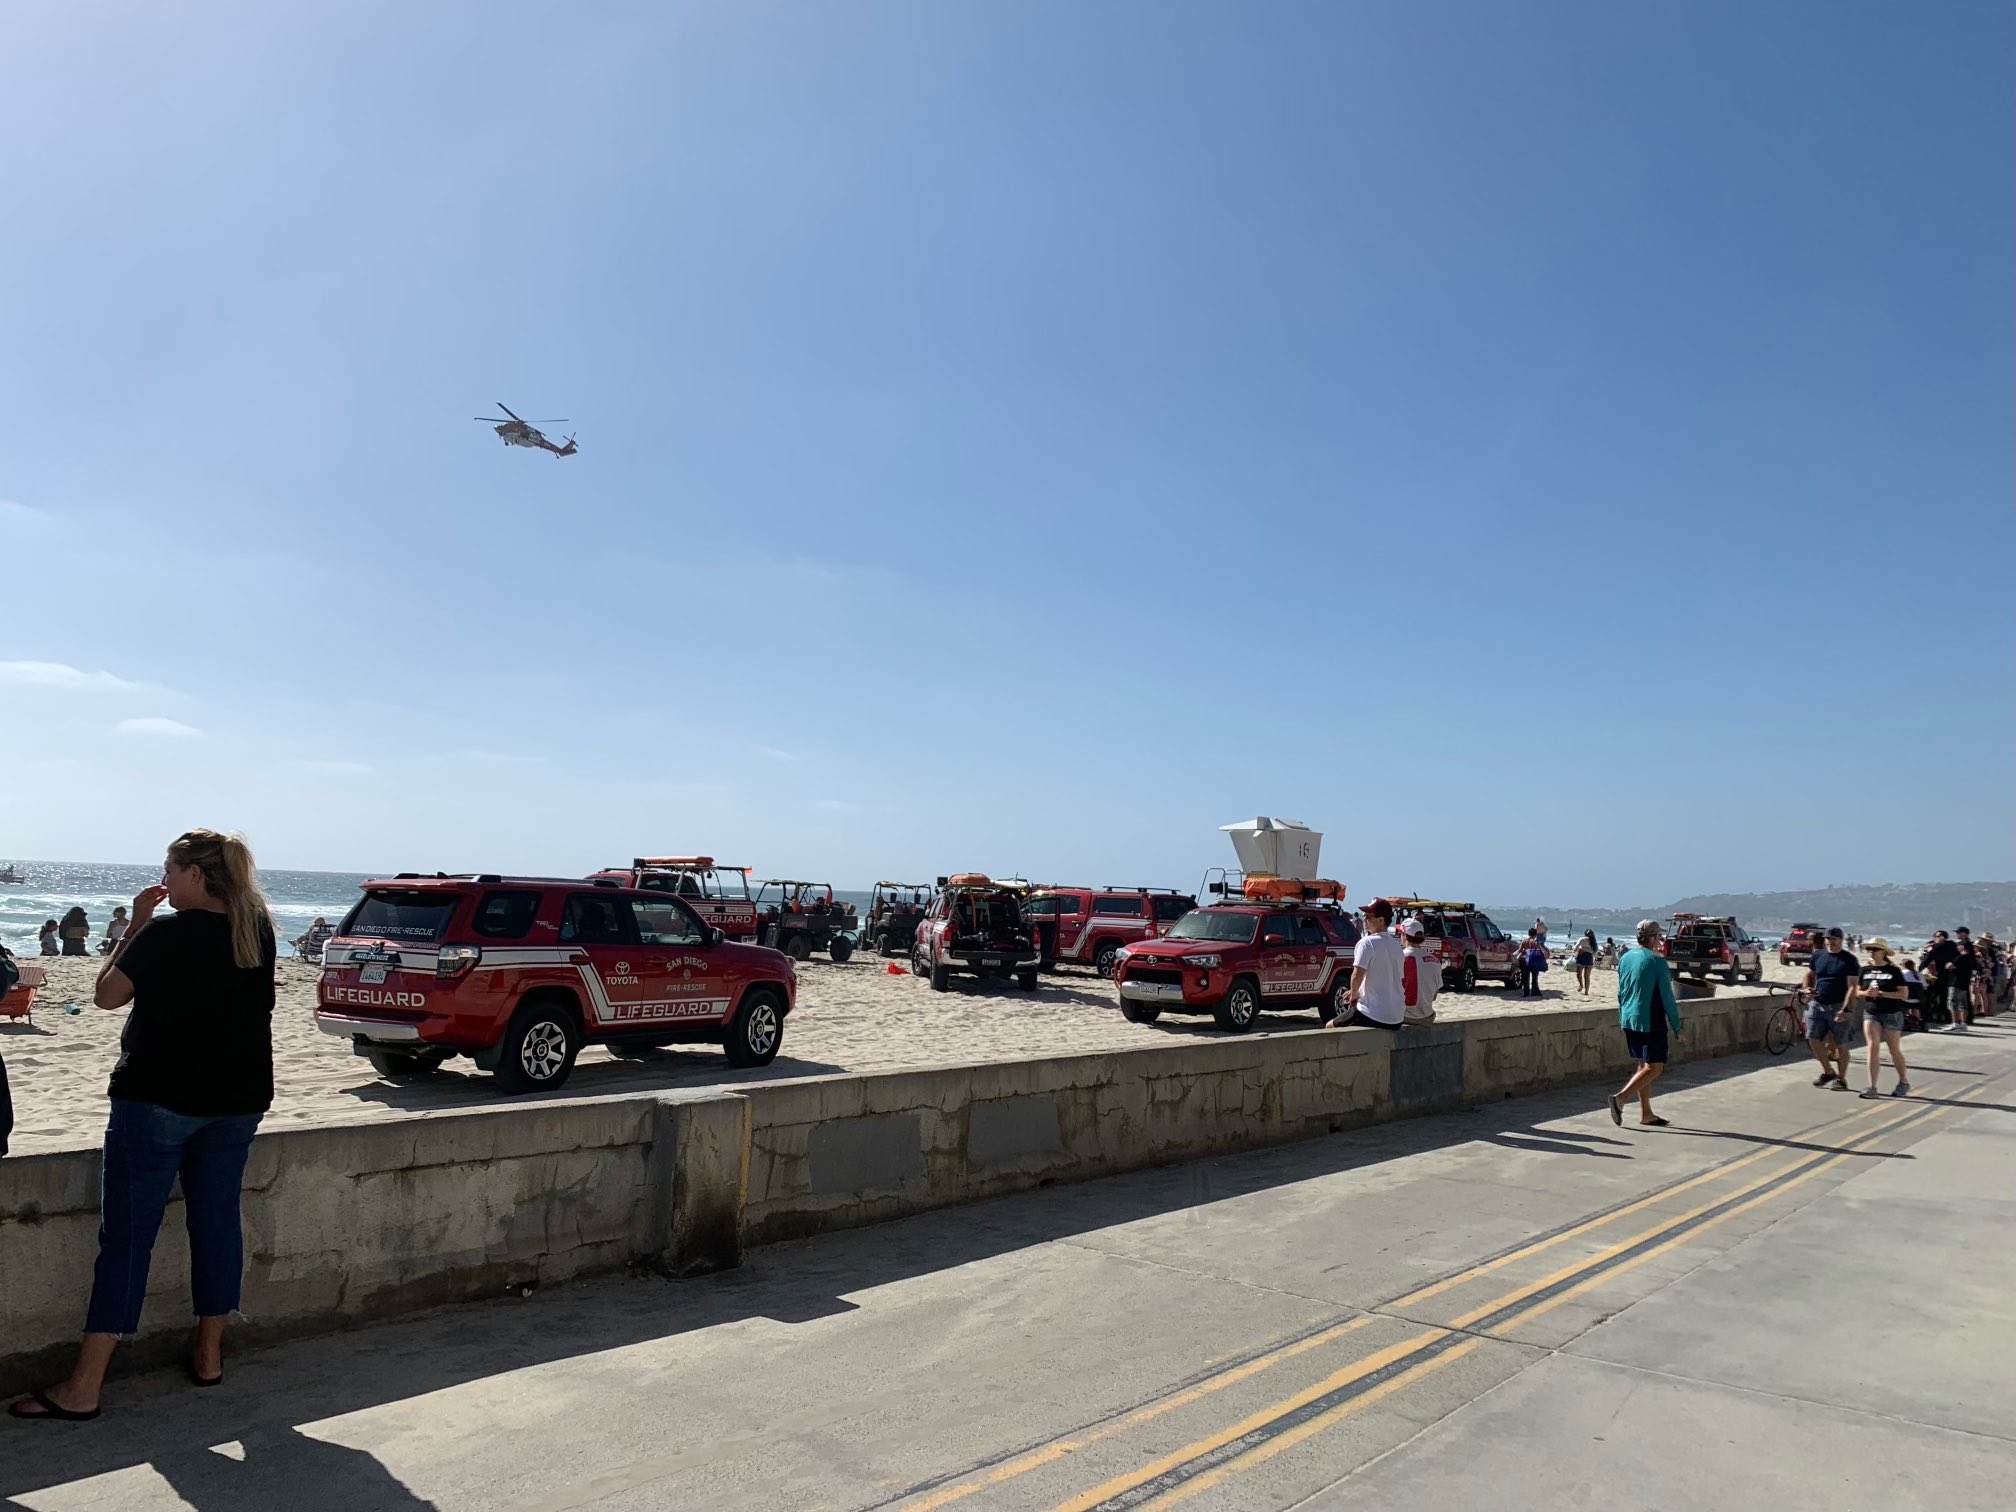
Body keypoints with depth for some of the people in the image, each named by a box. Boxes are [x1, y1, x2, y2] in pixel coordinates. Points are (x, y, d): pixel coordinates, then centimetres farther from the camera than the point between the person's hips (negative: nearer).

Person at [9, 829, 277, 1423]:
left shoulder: (166, 933, -15)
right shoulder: (260, 931, 2)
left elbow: (107, 993, -3)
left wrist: (136, 924, 1)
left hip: (157, 1098, -6)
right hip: (239, 1101, 6)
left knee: (126, 1233, -1)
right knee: (217, 1219, 13)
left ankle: (82, 1388, 4)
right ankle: (209, 1354, 24)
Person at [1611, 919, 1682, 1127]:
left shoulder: (1625, 958, 8)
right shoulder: (1657, 961, -13)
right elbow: (1667, 997, -11)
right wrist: (1676, 1026, -3)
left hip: (1628, 1021, 7)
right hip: (1651, 1022, -7)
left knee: (1643, 1065, 14)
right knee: (1654, 1067, -2)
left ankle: (1645, 1113, 15)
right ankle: (1620, 1098, -15)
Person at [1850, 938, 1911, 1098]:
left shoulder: (1894, 971, -5)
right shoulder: (1865, 970, 6)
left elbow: (1904, 994, -10)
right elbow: (1857, 991, 10)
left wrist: (1881, 993, -19)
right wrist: (1866, 993, -12)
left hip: (1892, 1014, -3)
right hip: (1871, 1013, 3)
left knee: (1894, 1049, 9)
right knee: (1872, 1047, -7)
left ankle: (1904, 1081, 30)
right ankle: (1872, 1087, -8)